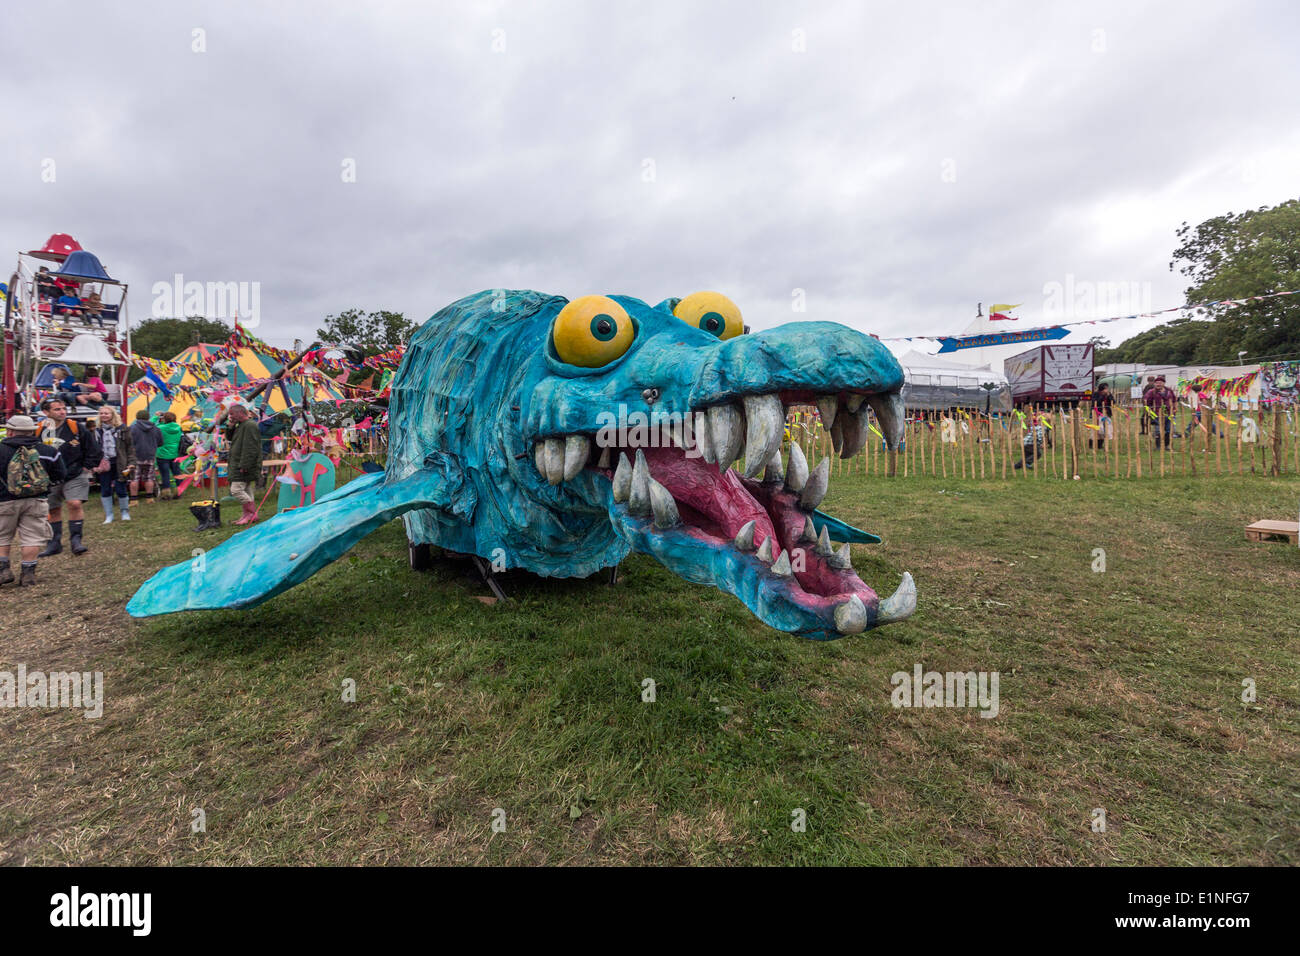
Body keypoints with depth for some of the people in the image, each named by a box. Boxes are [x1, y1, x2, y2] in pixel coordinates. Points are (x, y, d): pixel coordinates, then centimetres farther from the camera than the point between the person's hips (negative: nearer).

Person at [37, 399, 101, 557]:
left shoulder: (76, 428, -5)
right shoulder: (40, 431, 0)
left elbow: (93, 450, 1)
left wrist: (86, 467, -1)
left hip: (74, 476, -3)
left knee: (75, 504, -16)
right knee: (53, 509, 10)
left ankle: (76, 539, -6)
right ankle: (55, 543, 21)